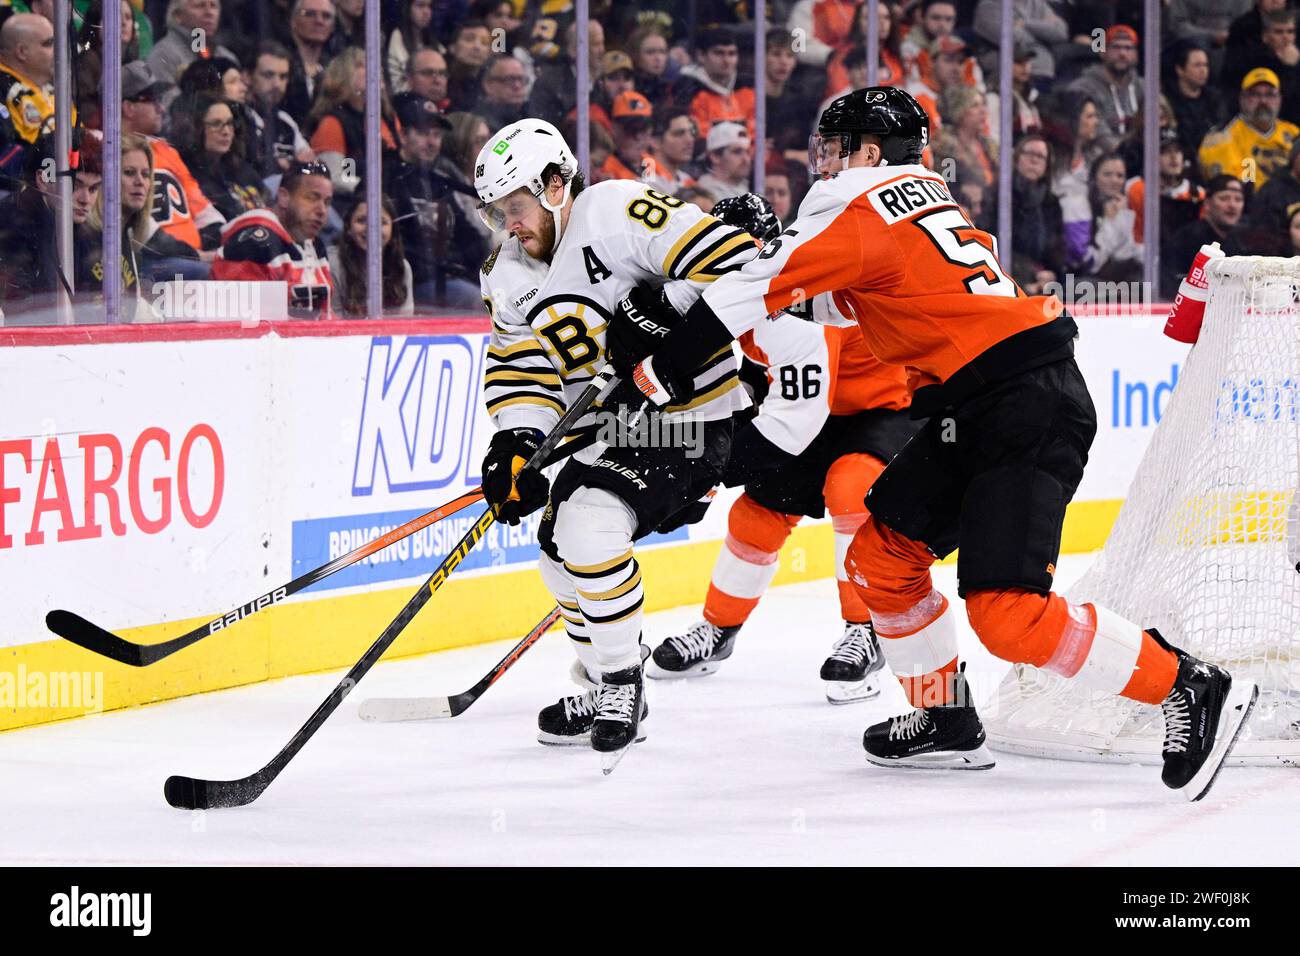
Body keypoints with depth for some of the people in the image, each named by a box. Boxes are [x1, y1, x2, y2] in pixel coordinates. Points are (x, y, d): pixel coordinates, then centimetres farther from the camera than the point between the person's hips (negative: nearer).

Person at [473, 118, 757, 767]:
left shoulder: (618, 214, -19)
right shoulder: (510, 276, 7)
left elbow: (733, 262, -23)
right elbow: (520, 369, 1)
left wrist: (663, 307, -27)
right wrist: (515, 444, -15)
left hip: (689, 415, -9)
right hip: (608, 426, 9)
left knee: (590, 525, -23)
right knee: (560, 543, 12)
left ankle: (622, 682, -7)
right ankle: (607, 693, 28)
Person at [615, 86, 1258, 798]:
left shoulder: (864, 208, -8)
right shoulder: (924, 194, 19)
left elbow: (760, 289, -11)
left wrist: (660, 366, -5)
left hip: (1028, 410, -10)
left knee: (1006, 613, -16)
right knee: (881, 554, 13)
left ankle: (1192, 690, -10)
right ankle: (945, 720, 22)